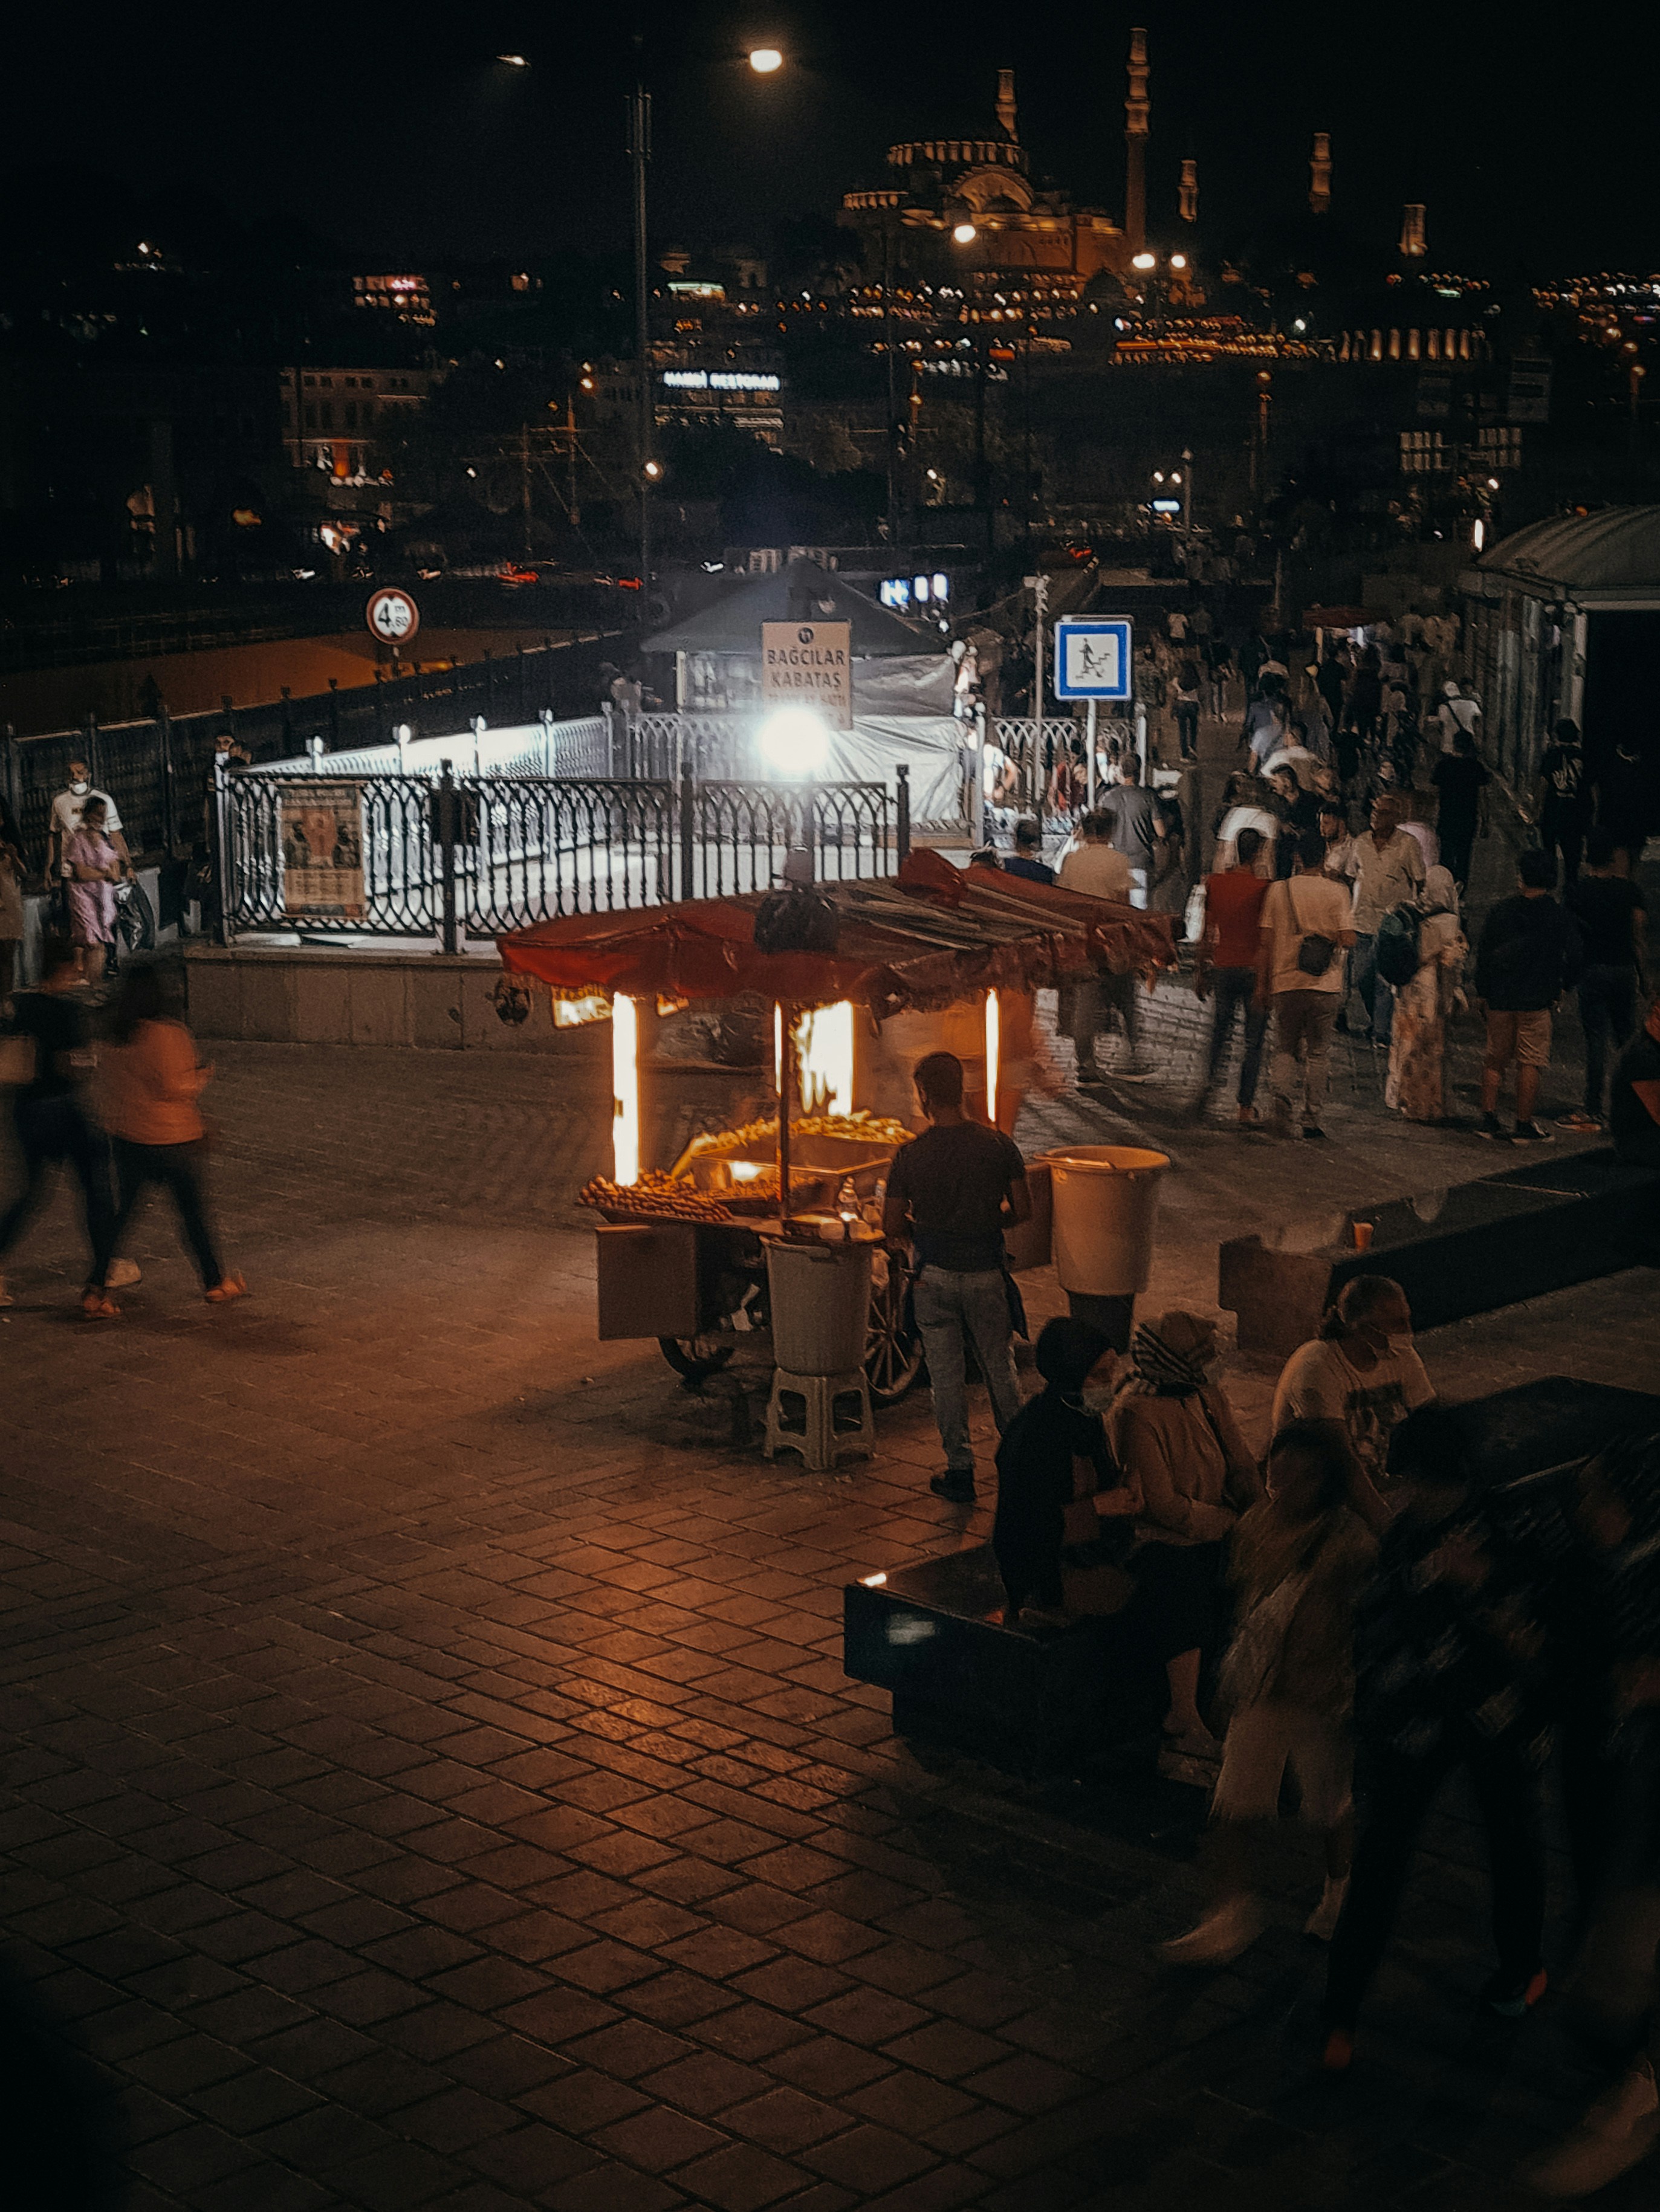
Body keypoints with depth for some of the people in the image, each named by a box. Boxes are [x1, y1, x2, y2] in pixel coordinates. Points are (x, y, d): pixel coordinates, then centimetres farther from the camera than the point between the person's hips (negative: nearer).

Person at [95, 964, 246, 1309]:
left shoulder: (114, 1038, 2)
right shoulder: (167, 1034, -18)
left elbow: (105, 1089, 10)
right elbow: (176, 1087, -18)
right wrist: (202, 1076, 0)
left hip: (124, 1137, 6)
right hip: (170, 1138, -5)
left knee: (123, 1210, 14)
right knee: (193, 1209, 9)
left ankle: (101, 1283, 8)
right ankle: (216, 1282, 22)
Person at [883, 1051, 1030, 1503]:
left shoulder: (909, 1155, -11)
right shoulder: (998, 1145, -8)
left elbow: (892, 1228, -7)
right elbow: (1023, 1211, -2)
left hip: (934, 1275, -1)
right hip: (986, 1274, 1)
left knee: (946, 1372, 8)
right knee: (999, 1366, 16)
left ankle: (960, 1470, 11)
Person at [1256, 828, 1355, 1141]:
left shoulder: (1278, 891, 2)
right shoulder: (1335, 892, -4)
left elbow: (1265, 942, 2)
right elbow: (1347, 939, -9)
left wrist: (1262, 986, 9)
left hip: (1285, 983, 1)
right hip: (1324, 986, -1)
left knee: (1285, 1048, 14)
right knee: (1317, 1053, 9)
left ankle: (1283, 1097, -12)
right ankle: (1312, 1120, 7)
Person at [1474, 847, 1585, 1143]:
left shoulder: (1501, 911, 1)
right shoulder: (1560, 918, -5)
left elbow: (1483, 953, 2)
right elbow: (1576, 954, -8)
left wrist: (1482, 991, 10)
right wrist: (1563, 985, 7)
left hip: (1500, 997, 2)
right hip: (1537, 999, -2)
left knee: (1495, 1059, 14)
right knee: (1531, 1063, 3)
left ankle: (1489, 1119, 11)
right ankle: (1524, 1127, 5)